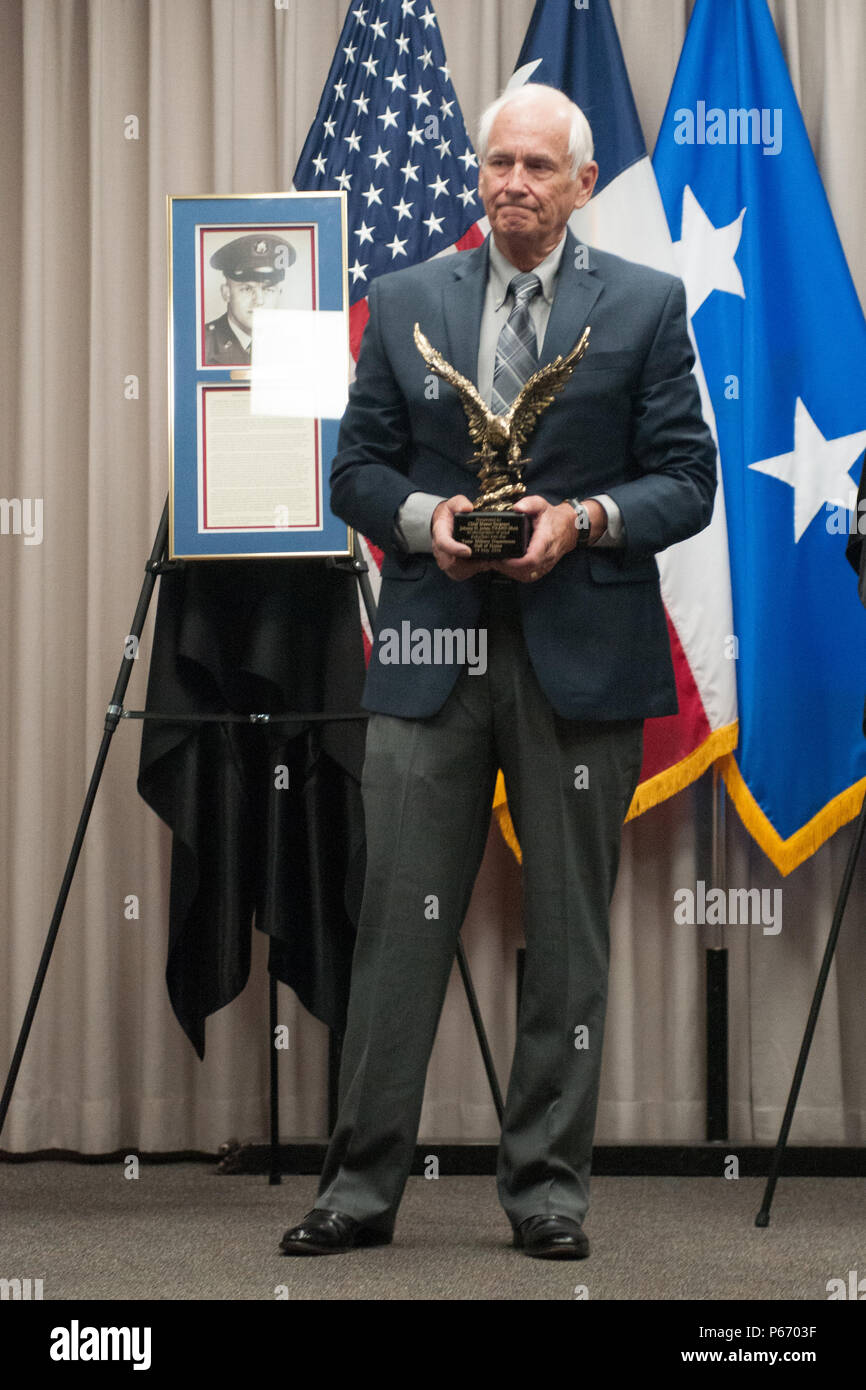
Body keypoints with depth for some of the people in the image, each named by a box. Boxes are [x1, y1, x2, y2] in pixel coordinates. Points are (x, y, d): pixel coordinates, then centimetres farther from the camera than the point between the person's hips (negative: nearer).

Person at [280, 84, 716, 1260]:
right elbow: (356, 468, 11)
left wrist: (583, 518, -15)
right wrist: (422, 517, -9)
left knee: (568, 931, 5)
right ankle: (363, 1183, 6)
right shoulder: (406, 302, 11)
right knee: (400, 920, 0)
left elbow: (688, 479, 2)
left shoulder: (645, 305, 5)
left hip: (582, 657, -1)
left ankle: (548, 1184, 14)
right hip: (432, 650, 1)